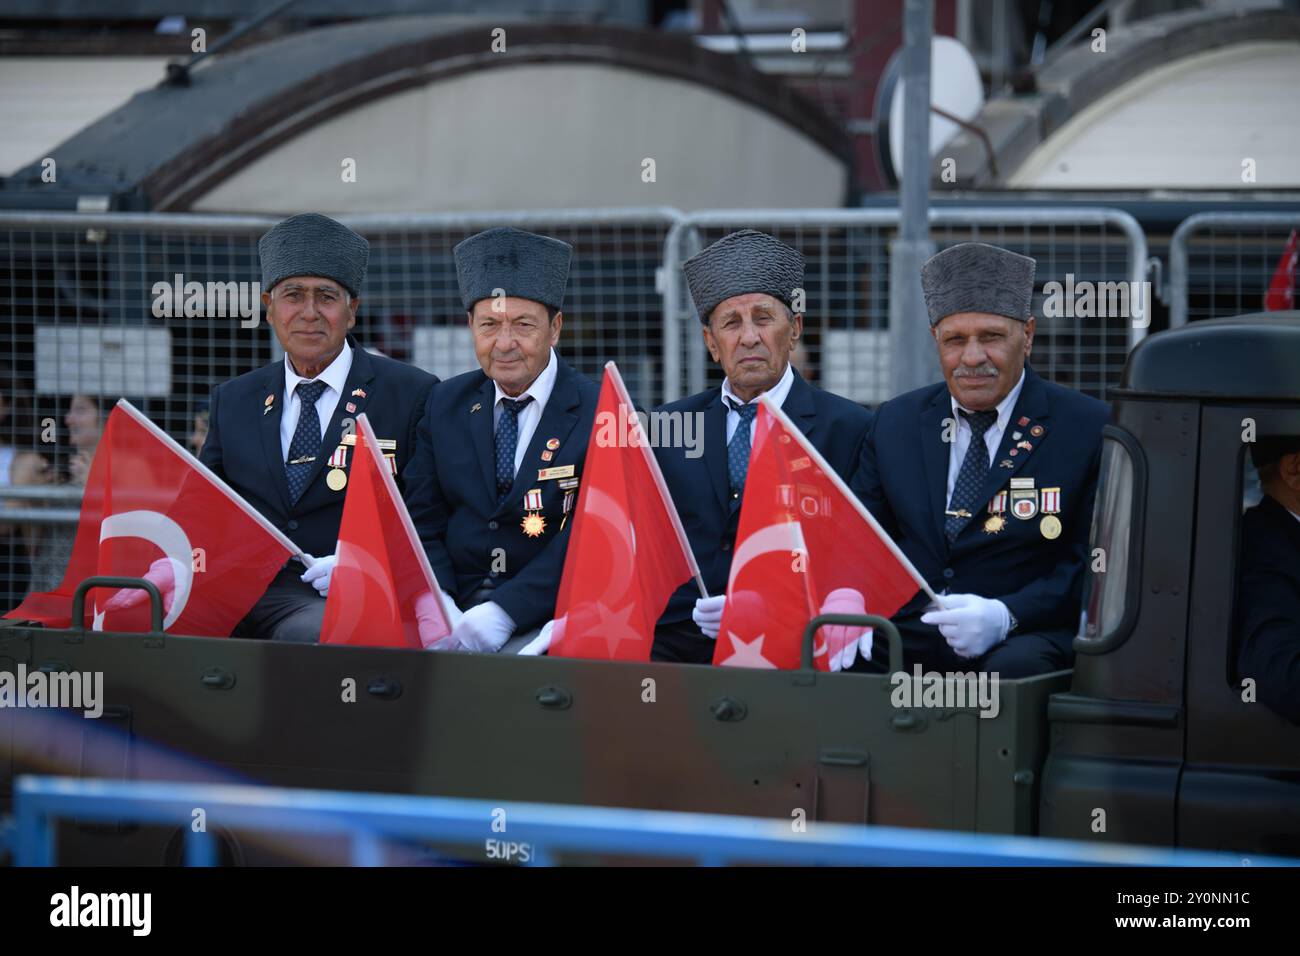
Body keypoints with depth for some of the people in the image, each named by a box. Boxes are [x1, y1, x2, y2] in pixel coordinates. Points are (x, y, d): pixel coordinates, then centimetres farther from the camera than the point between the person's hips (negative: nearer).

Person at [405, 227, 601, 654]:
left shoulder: (604, 415, -2)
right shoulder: (445, 405, 13)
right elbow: (423, 523, 9)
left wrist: (501, 613, -22)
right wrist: (437, 606, -12)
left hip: (549, 615, -4)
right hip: (458, 606, 4)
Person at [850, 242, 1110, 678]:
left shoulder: (1089, 429, 4)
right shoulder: (895, 424, 17)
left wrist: (1005, 616, -20)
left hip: (1019, 643, -3)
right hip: (901, 639, 3)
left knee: (1015, 667, -38)